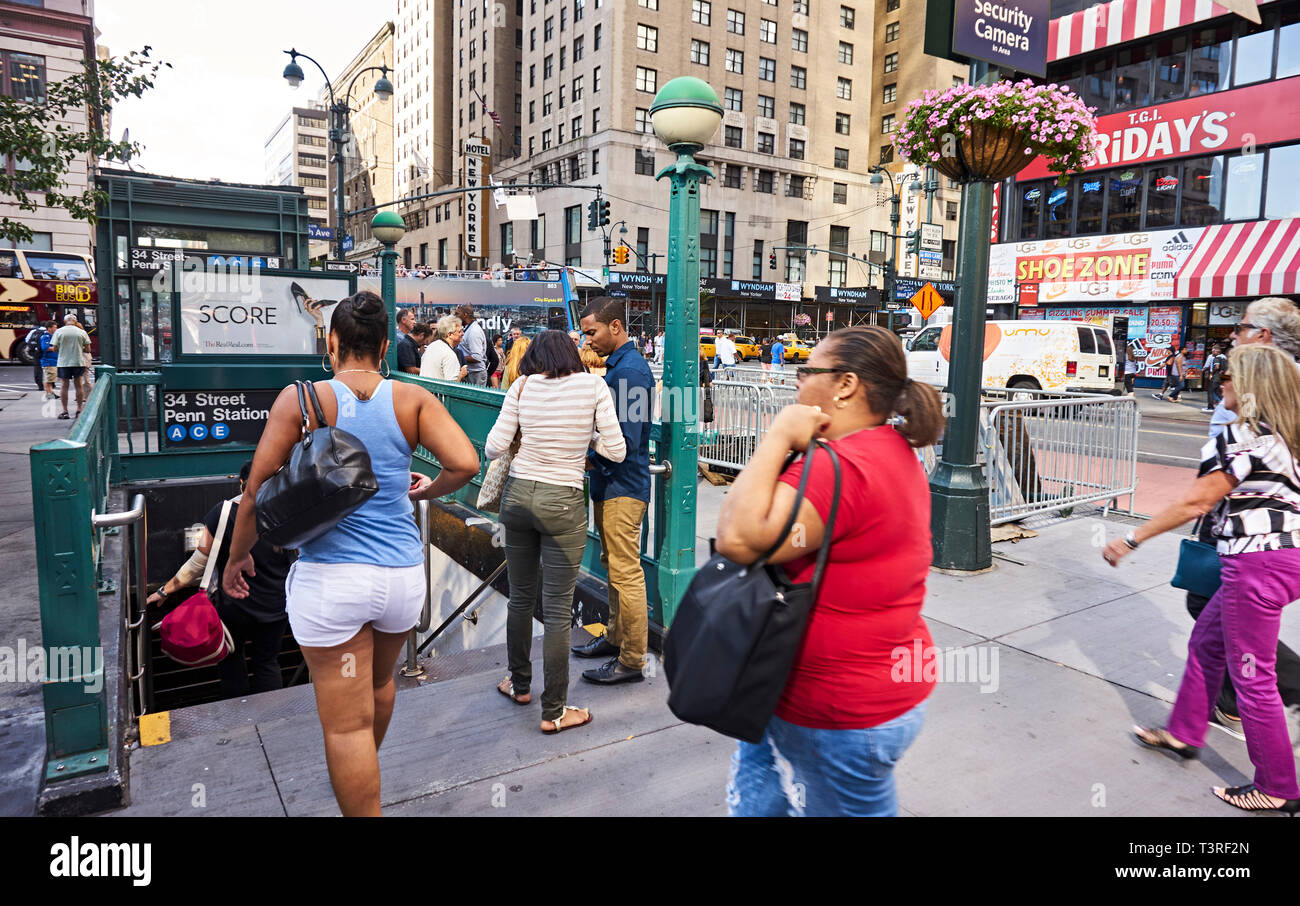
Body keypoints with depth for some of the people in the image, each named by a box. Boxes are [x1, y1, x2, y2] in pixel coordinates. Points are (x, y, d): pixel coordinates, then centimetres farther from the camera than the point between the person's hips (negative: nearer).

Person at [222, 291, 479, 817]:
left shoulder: (301, 400, -7)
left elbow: (258, 489, -6)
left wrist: (238, 557, 10)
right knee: (379, 681, 30)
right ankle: (364, 774, 56)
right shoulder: (413, 400, -3)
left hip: (330, 578, -4)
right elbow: (466, 464, -13)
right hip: (403, 575, 4)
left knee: (346, 723, 6)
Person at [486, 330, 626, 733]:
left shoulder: (522, 386, 1)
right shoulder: (593, 385, -3)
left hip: (517, 495, 3)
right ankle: (553, 712, 13)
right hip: (563, 503, -3)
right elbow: (616, 451, -5)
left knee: (521, 597, 19)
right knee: (558, 610, 3)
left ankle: (519, 684, 38)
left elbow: (493, 448, -1)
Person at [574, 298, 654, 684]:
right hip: (610, 483, 11)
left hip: (623, 487, -11)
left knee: (626, 573, -3)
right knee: (613, 567, 20)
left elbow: (625, 441, -23)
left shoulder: (630, 370, -18)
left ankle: (632, 660, 7)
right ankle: (616, 638, 34)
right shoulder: (617, 365, 14)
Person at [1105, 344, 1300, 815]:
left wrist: (1132, 539, -16)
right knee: (1206, 642, 22)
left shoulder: (1245, 436, -18)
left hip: (1256, 564, -10)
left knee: (1253, 677, 2)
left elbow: (1196, 501, -20)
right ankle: (1183, 732, 35)